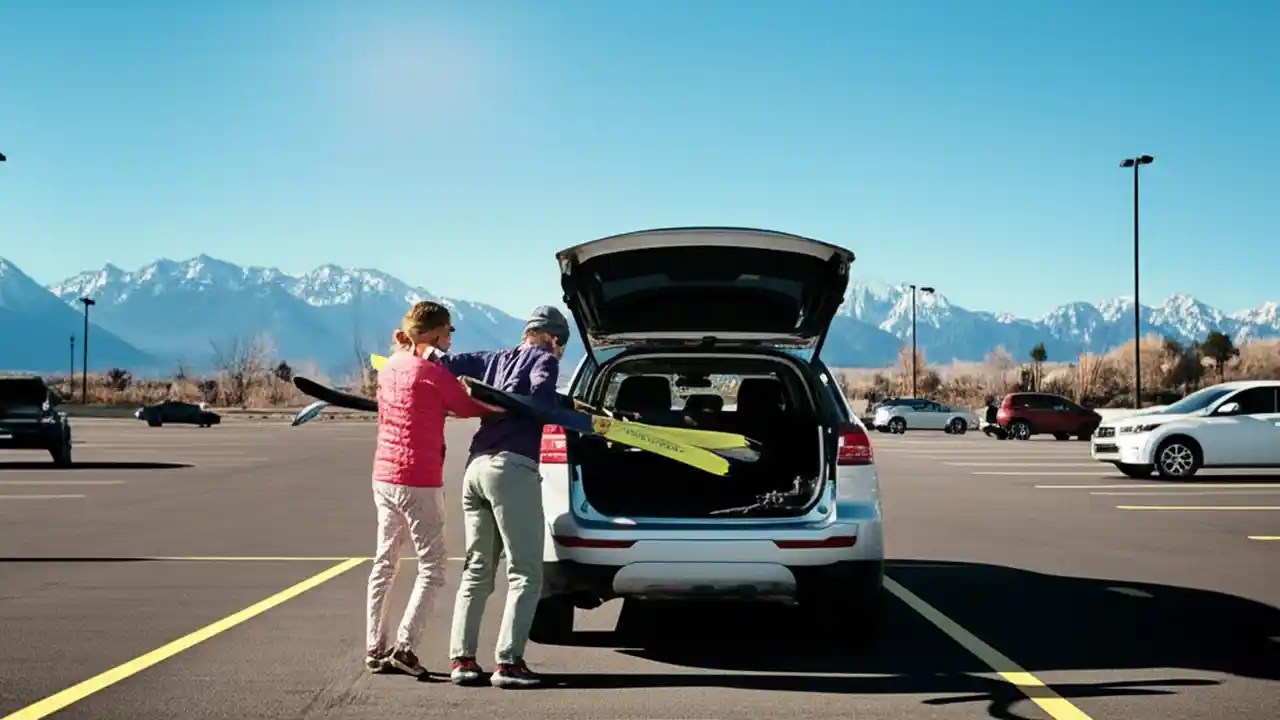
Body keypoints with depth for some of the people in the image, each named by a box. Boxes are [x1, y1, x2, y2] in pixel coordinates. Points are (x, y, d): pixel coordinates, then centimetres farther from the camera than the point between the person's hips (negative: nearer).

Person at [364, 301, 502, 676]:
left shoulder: (390, 367, 9)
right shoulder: (432, 373, -13)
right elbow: (467, 407, -4)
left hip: (383, 477, 8)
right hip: (418, 483, -8)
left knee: (384, 563, 14)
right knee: (432, 567, 0)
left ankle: (375, 649, 17)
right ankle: (404, 646, -7)